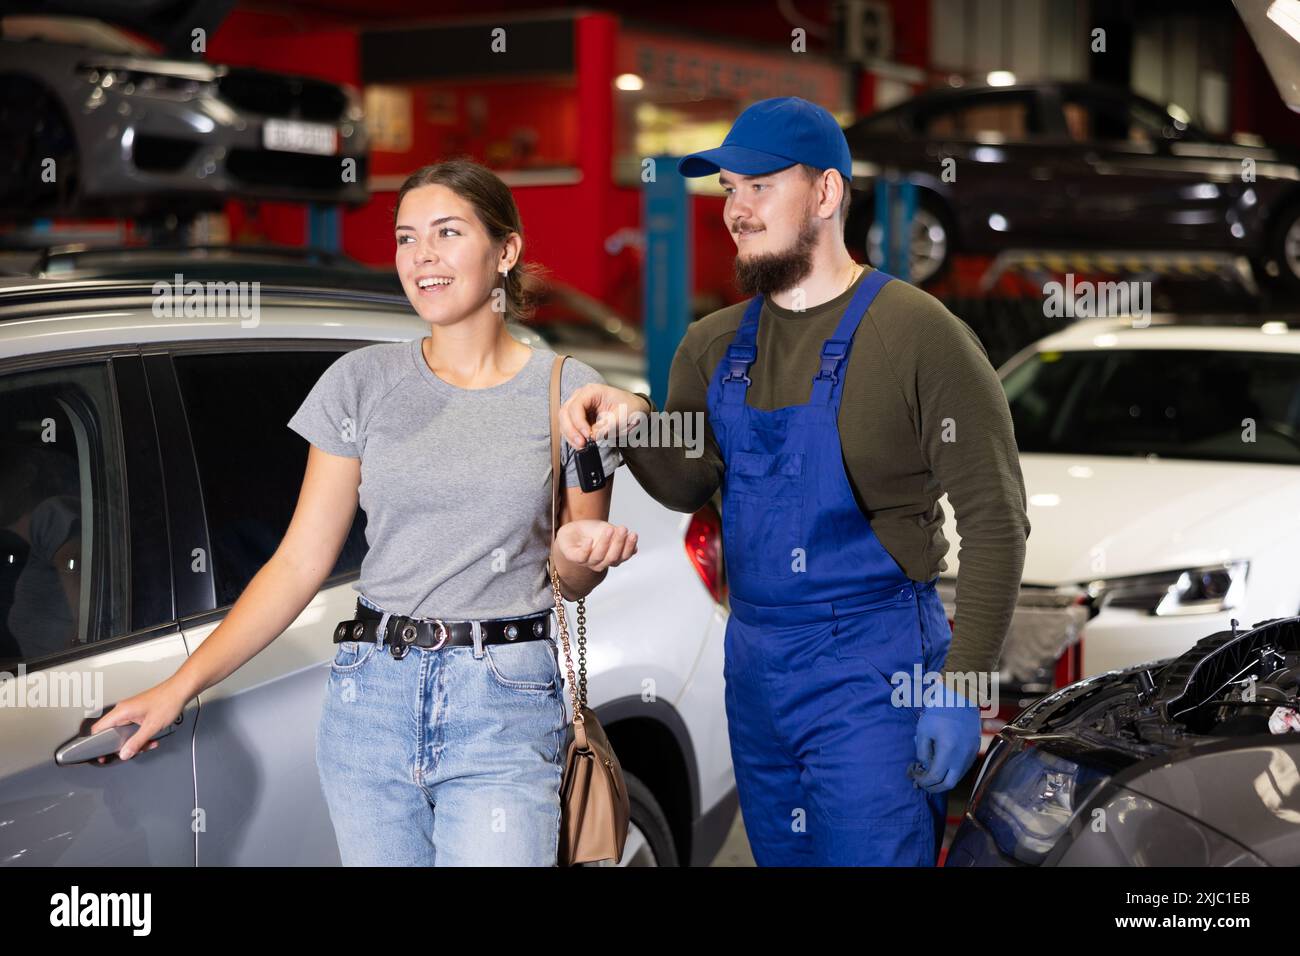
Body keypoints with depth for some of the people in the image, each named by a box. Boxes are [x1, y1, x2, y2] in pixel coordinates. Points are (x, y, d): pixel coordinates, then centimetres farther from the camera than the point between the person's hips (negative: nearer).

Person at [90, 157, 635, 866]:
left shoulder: (569, 391, 3)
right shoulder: (361, 382, 5)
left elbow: (573, 585, 10)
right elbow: (301, 560, 4)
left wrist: (579, 552, -14)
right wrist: (182, 684, -3)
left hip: (505, 706, -1)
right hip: (372, 696, 2)